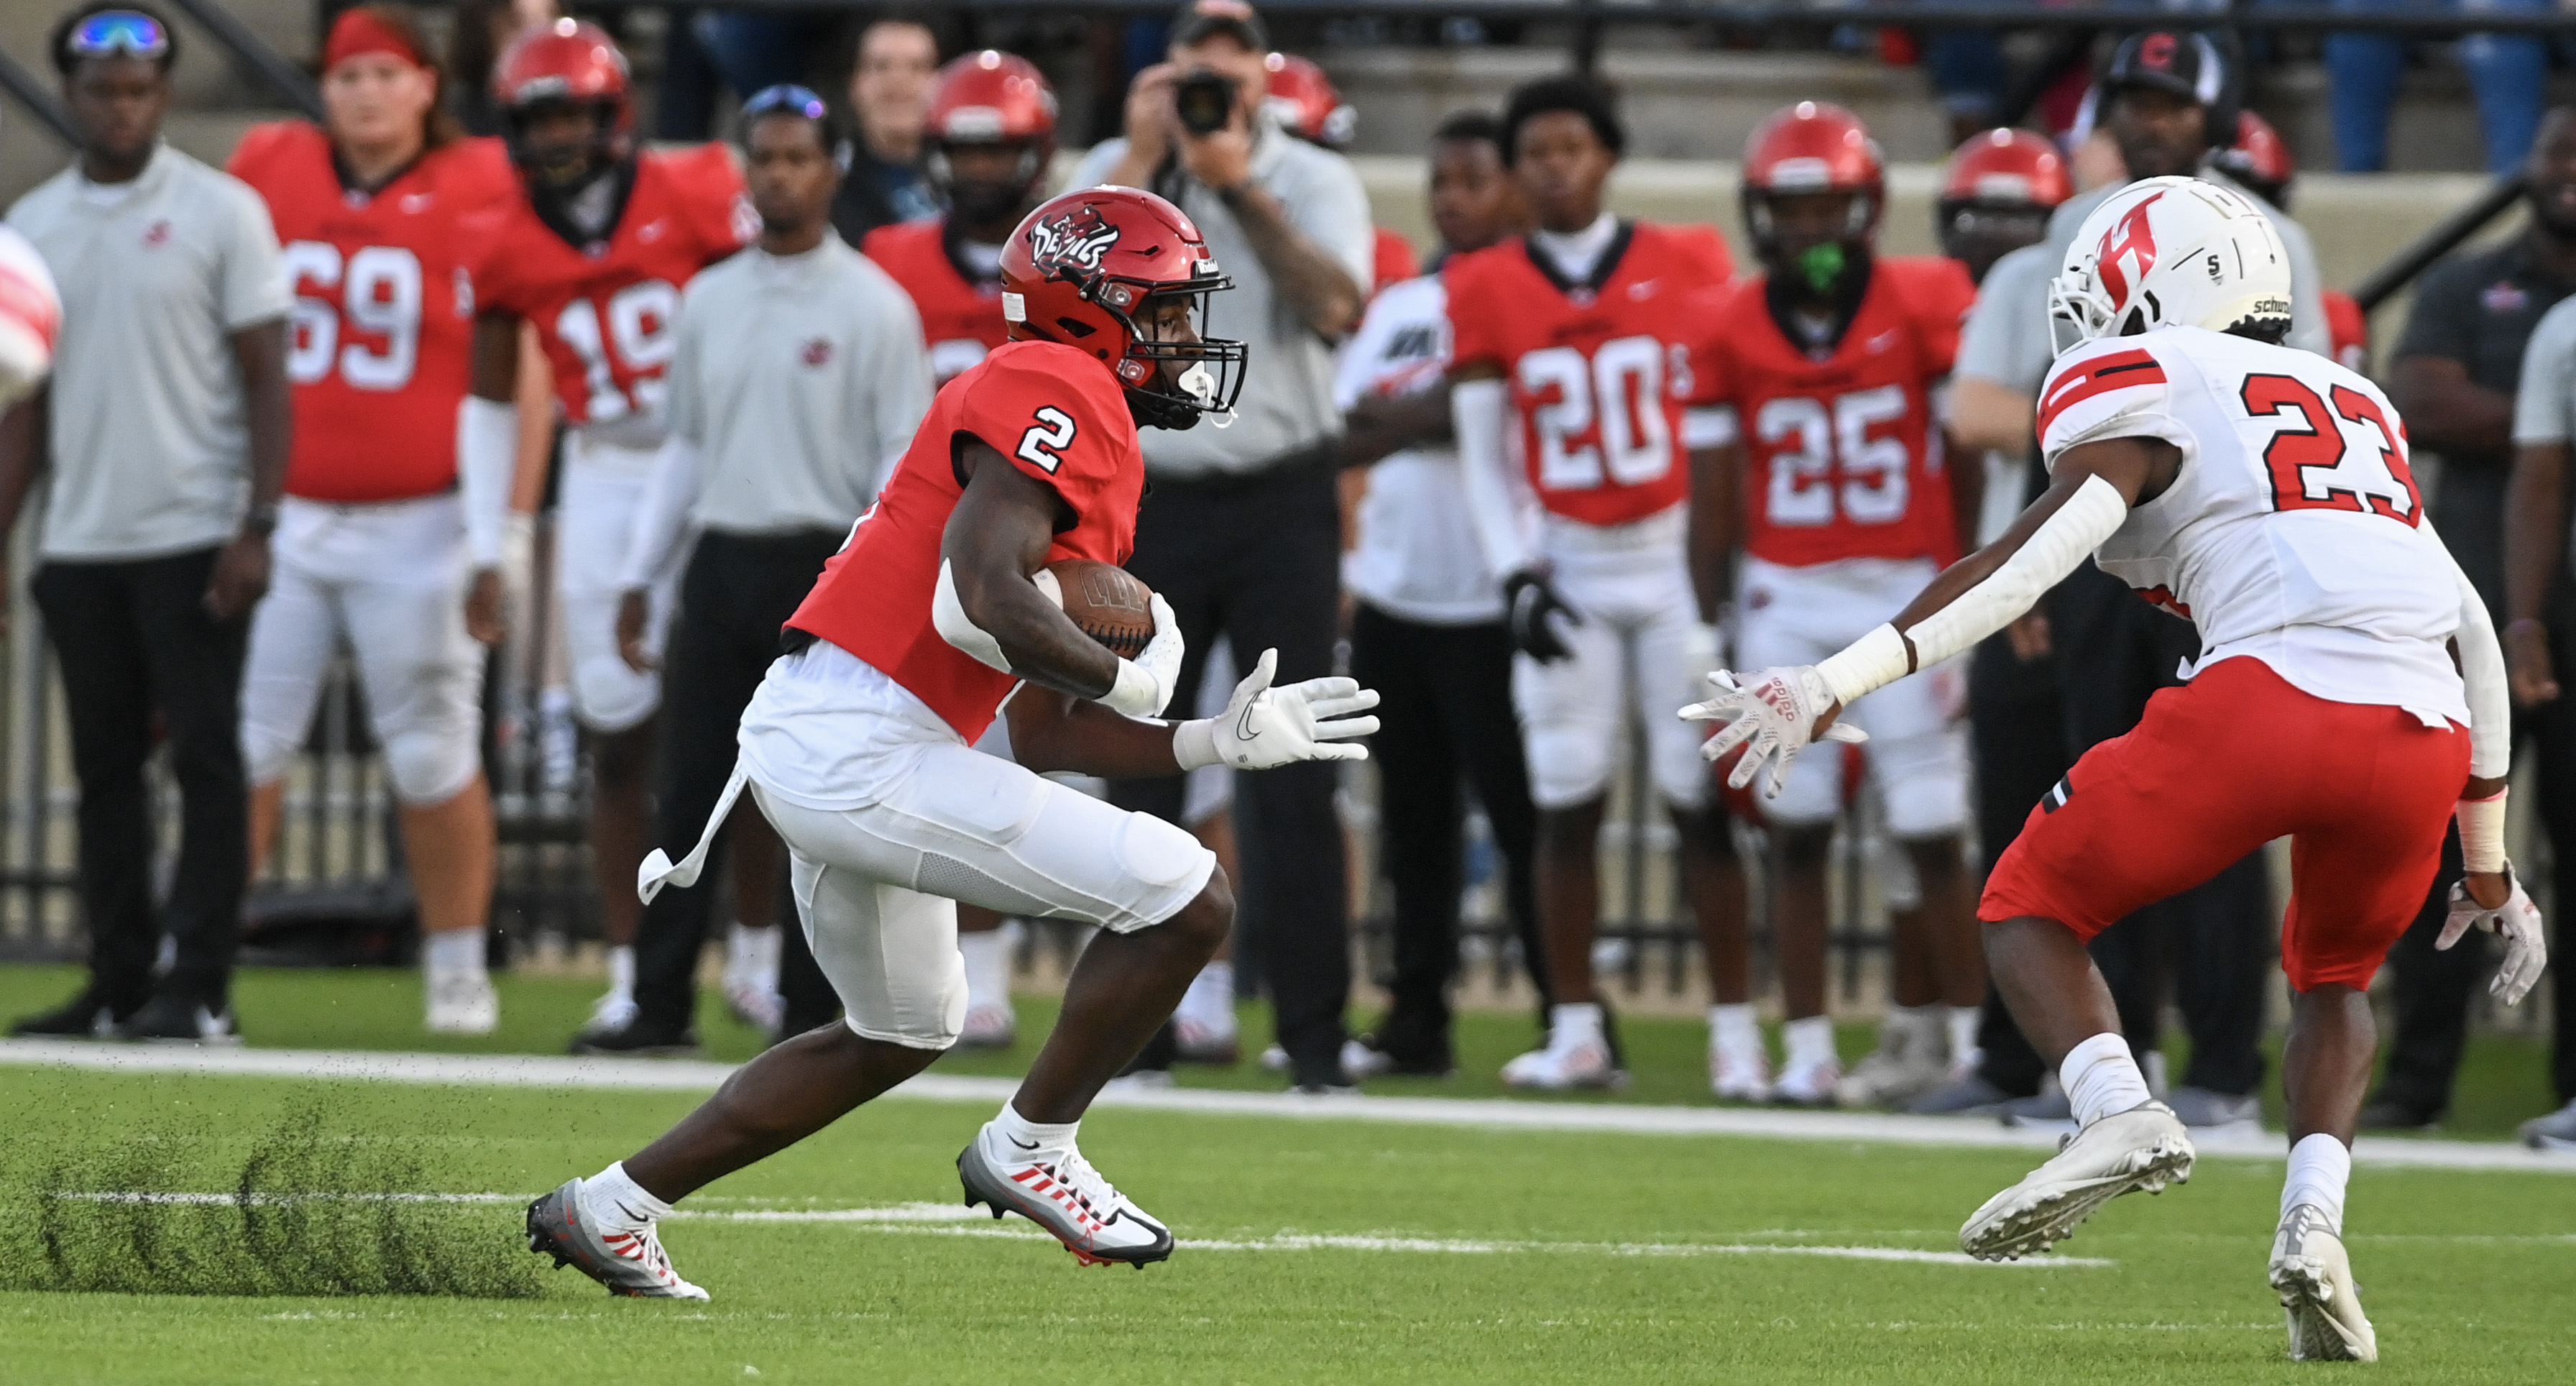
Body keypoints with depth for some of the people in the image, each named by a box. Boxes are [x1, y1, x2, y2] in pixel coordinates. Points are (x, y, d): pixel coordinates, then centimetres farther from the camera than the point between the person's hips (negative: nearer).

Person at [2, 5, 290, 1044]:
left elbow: (266, 379, -4)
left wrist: (257, 527, -13)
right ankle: (119, 985, 10)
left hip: (193, 537, -4)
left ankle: (199, 988, -6)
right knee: (104, 769, 6)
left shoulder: (219, 211, -3)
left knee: (204, 758, -6)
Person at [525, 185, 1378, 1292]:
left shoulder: (1096, 449, 22)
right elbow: (985, 601, -24)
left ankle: (609, 1210, 33)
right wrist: (1129, 679, -9)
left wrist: (1218, 741, 14)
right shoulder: (1057, 393, -9)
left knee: (903, 1031, 30)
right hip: (862, 754, -11)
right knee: (1187, 898, -10)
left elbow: (1044, 735, 22)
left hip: (807, 746, 11)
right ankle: (1029, 1147, 6)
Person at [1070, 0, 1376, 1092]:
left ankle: (1312, 1031, -4)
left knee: (1292, 777, -6)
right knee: (1140, 769, 6)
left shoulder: (1314, 181, 3)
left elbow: (1334, 306, -15)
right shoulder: (1117, 171, 7)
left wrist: (1240, 185, -17)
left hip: (1279, 504, -2)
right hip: (1146, 502, 2)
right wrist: (1147, 155, -12)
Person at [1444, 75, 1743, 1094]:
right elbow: (1481, 449, 5)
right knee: (1567, 804, 1)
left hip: (1679, 555, -1)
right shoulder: (1485, 288, 3)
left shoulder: (1687, 267, 0)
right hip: (1563, 568, 1)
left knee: (1701, 800, -3)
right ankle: (1575, 1030, 8)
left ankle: (1734, 1028, 1)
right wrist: (1515, 575, -5)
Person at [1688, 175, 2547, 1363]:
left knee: (2032, 906, 13)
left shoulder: (2145, 387, 12)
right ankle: (2313, 1218, 7)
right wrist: (2489, 864, 44)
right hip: (2425, 732, 6)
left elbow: (2037, 552, -6)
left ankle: (2117, 1109, -15)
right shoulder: (2357, 404, 33)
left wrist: (1837, 684, -13)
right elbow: (2476, 639, 34)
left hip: (2275, 693, -6)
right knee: (2336, 976, 31)